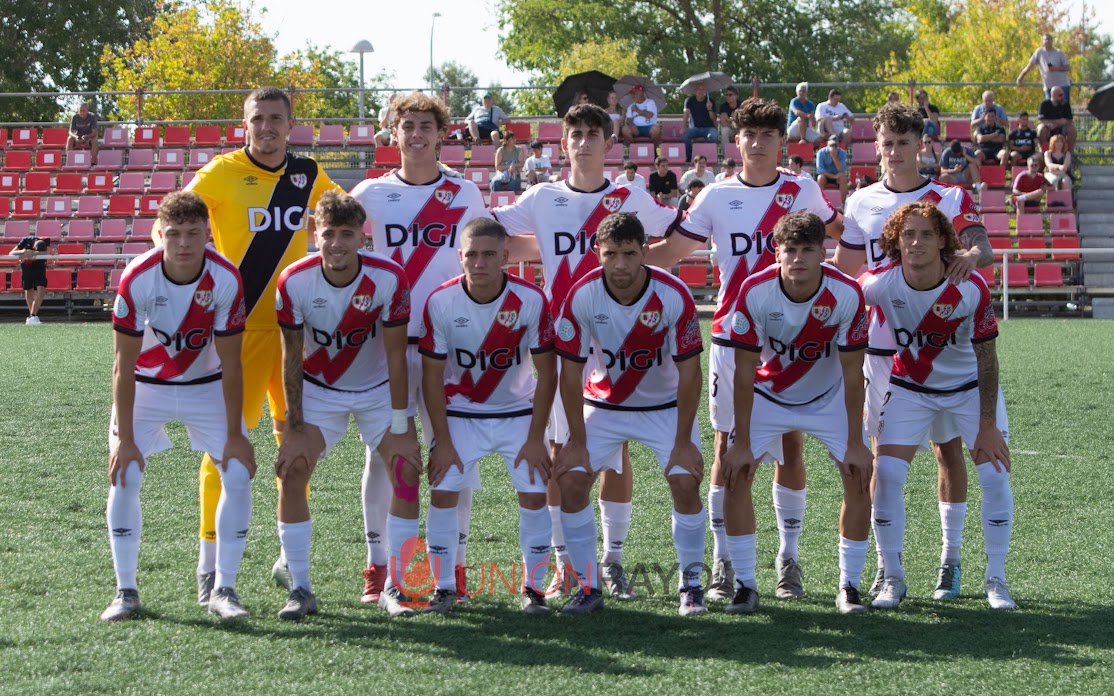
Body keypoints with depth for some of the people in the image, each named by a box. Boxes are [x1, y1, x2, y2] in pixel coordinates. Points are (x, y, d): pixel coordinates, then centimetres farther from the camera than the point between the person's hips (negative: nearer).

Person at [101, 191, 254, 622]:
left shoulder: (225, 280, -24)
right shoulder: (136, 280, -26)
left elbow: (230, 365, -15)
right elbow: (124, 365, -18)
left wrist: (234, 436, -13)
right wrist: (124, 439, -18)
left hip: (207, 386, 1)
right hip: (145, 385, -1)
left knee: (238, 475, -10)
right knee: (123, 477, -12)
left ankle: (224, 590, 1)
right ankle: (126, 591, 2)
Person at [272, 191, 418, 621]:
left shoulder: (389, 279, -24)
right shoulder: (294, 281, -22)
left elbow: (396, 356, -17)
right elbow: (292, 358, -13)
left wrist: (399, 428, -16)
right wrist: (295, 428, -14)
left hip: (378, 390, 0)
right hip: (319, 388, 0)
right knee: (292, 471, -14)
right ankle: (300, 589, -6)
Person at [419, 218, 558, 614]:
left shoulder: (530, 300, -19)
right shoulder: (441, 302, -18)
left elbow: (546, 373, -11)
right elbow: (432, 376, -10)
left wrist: (535, 439, -12)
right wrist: (443, 442, -11)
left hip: (519, 413, 0)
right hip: (460, 414, 0)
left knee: (534, 493, -9)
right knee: (442, 491, -10)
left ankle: (533, 588, 4)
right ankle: (443, 587, 3)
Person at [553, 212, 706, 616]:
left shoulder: (673, 296, -23)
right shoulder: (582, 296, -21)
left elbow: (689, 372, -16)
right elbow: (571, 371, -13)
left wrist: (683, 442, -16)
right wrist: (577, 441, -13)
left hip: (665, 405, -1)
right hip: (603, 404, 1)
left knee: (685, 483, -16)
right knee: (570, 481, -13)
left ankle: (691, 584, 3)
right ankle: (588, 587, 0)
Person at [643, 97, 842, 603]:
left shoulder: (802, 191, 4)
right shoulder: (716, 196, 4)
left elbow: (839, 232, 21)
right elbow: (669, 252, 5)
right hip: (731, 337, 0)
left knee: (791, 444, 2)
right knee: (727, 447, 0)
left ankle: (788, 558, 11)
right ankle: (722, 561, 6)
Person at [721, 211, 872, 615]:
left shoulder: (847, 294, -26)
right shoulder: (755, 292, -27)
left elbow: (852, 374, -18)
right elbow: (745, 373, -19)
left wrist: (855, 443, -16)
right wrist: (741, 443, -17)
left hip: (829, 397, 0)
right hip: (768, 394, 0)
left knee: (859, 476, -12)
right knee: (736, 474, -13)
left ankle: (848, 586, 0)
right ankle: (745, 584, -3)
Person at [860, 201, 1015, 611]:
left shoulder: (970, 289, -27)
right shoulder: (879, 284, -24)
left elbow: (986, 357, -17)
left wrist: (987, 425, -17)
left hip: (969, 388, -1)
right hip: (909, 388, 1)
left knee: (995, 475, -7)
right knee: (886, 474, -11)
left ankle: (996, 580, 7)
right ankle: (893, 579, 3)